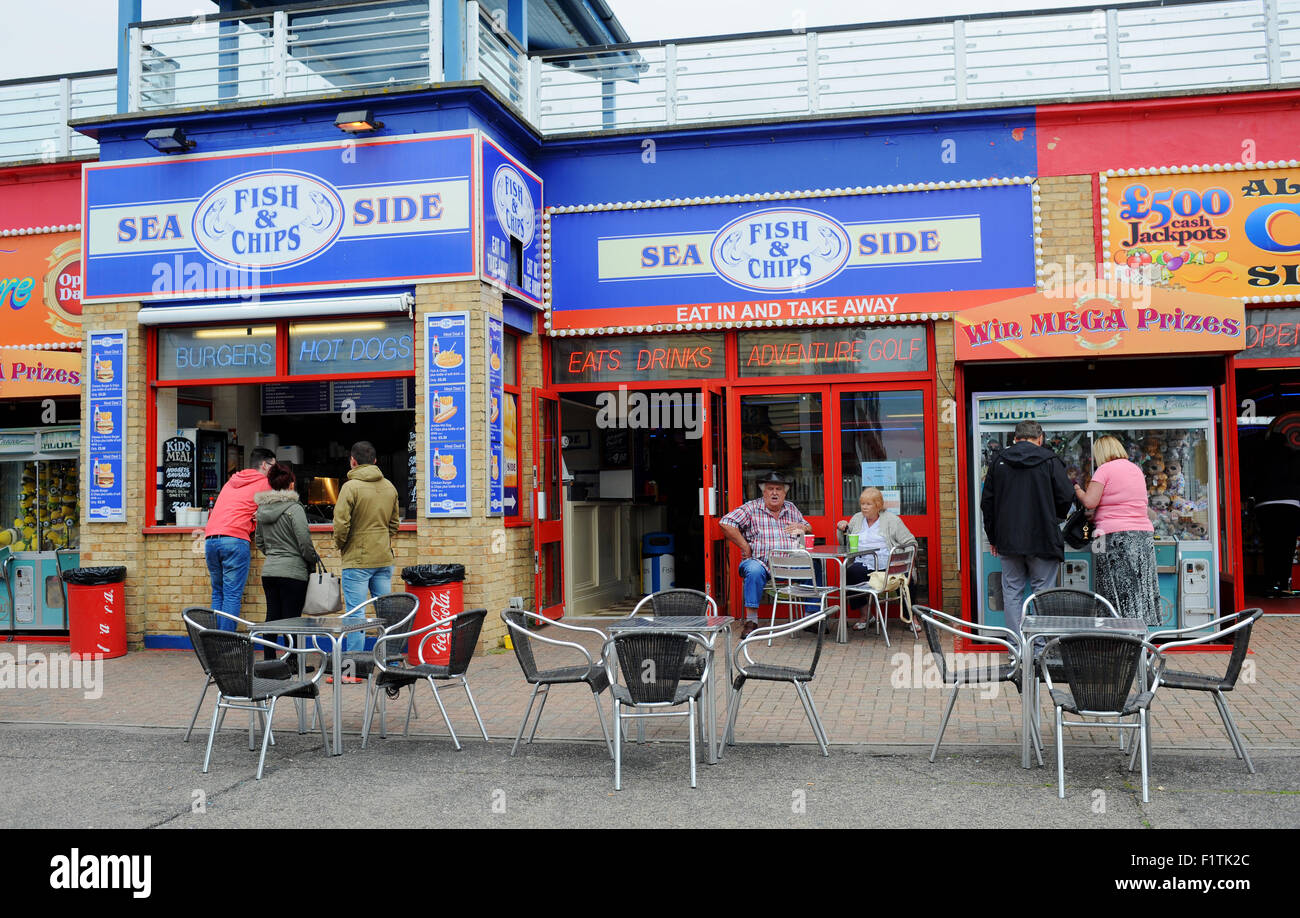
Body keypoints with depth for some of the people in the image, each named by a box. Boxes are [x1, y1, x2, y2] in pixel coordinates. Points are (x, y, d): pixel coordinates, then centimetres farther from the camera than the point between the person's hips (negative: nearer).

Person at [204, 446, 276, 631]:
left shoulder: (231, 482, 27)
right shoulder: (264, 483, 7)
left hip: (210, 539, 6)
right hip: (235, 539, -6)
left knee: (218, 594, 14)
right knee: (232, 596, -6)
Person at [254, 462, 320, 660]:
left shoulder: (262, 509, 10)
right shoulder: (294, 508, -13)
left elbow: (260, 542, 17)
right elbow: (304, 542, -15)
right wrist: (314, 560, 1)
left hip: (268, 571, 7)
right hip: (292, 571, -7)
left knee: (272, 617, 11)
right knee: (291, 619, -1)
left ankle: (269, 661, 16)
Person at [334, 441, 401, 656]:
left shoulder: (351, 487, -11)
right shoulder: (390, 487, 9)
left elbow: (341, 524, -15)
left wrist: (340, 545, 3)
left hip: (357, 560, -6)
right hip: (384, 559, 6)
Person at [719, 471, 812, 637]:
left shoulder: (791, 509, 17)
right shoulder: (752, 508, 1)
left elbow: (808, 529, 28)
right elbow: (726, 523, -9)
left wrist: (803, 529, 2)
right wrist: (745, 547, -9)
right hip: (760, 562, -4)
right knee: (754, 570, -37)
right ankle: (751, 620, -28)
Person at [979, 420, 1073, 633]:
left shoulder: (999, 461, 6)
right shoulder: (1049, 460, -4)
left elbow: (987, 502, 8)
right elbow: (1067, 497, -4)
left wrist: (993, 537, 16)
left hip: (1008, 540, 3)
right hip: (1042, 539, -2)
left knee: (1012, 592, 8)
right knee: (1043, 593, 4)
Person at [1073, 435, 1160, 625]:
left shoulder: (1105, 469, -3)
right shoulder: (1136, 469, 19)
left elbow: (1089, 502, -10)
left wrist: (1078, 491, 10)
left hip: (1115, 535, -7)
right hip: (1144, 533, 7)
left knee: (1118, 592, -6)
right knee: (1143, 591, 6)